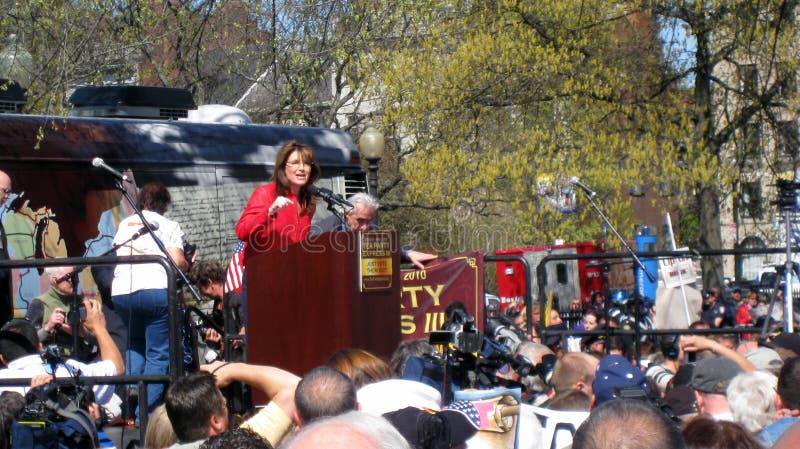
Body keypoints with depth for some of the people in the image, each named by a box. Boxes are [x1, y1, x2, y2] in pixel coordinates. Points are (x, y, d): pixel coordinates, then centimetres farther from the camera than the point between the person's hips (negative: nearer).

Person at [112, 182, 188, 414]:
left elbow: (119, 253, 13)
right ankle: (148, 410, -8)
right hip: (155, 289, -4)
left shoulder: (125, 224, 23)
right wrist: (187, 266, 19)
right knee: (158, 353, 1)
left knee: (135, 345, 24)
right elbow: (177, 261, 0)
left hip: (121, 291, 4)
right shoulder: (169, 226, 11)